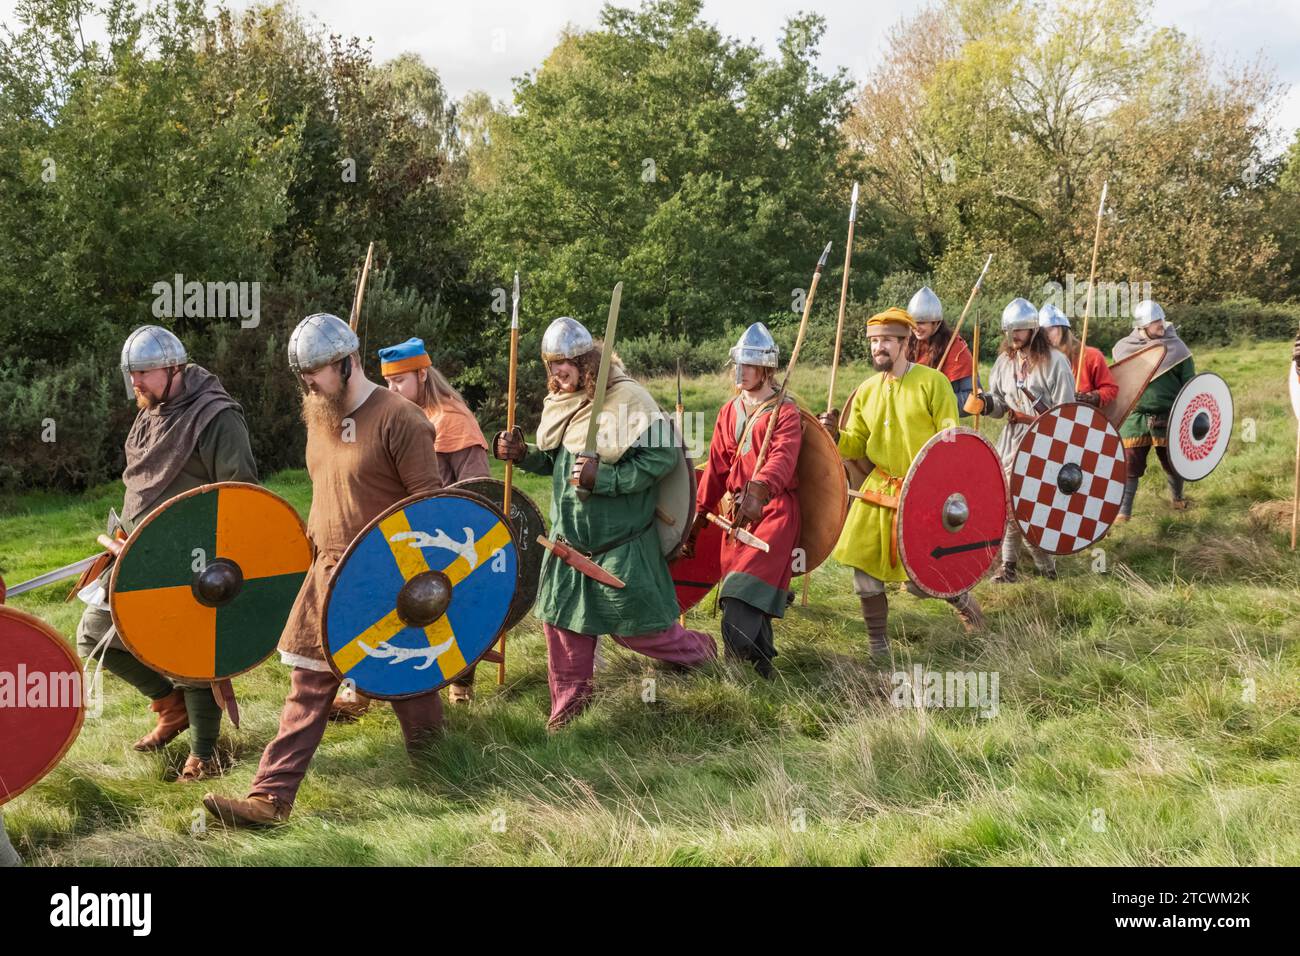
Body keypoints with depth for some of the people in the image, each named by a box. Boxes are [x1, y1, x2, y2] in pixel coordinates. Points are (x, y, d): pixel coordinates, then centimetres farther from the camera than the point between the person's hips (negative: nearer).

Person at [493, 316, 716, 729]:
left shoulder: (628, 398, -17)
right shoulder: (560, 402, 7)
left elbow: (663, 455, -22)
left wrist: (603, 477, -26)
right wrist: (522, 454, -1)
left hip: (619, 544, -7)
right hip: (569, 538, 7)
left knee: (637, 625, 0)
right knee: (561, 622, 10)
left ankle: (702, 654, 27)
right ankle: (569, 705, 25)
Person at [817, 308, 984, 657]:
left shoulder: (932, 382, -7)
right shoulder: (866, 391, 7)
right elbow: (856, 445, 11)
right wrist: (835, 436, -9)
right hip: (878, 491, 5)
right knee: (865, 570, 1)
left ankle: (961, 598, 29)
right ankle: (878, 648, 16)